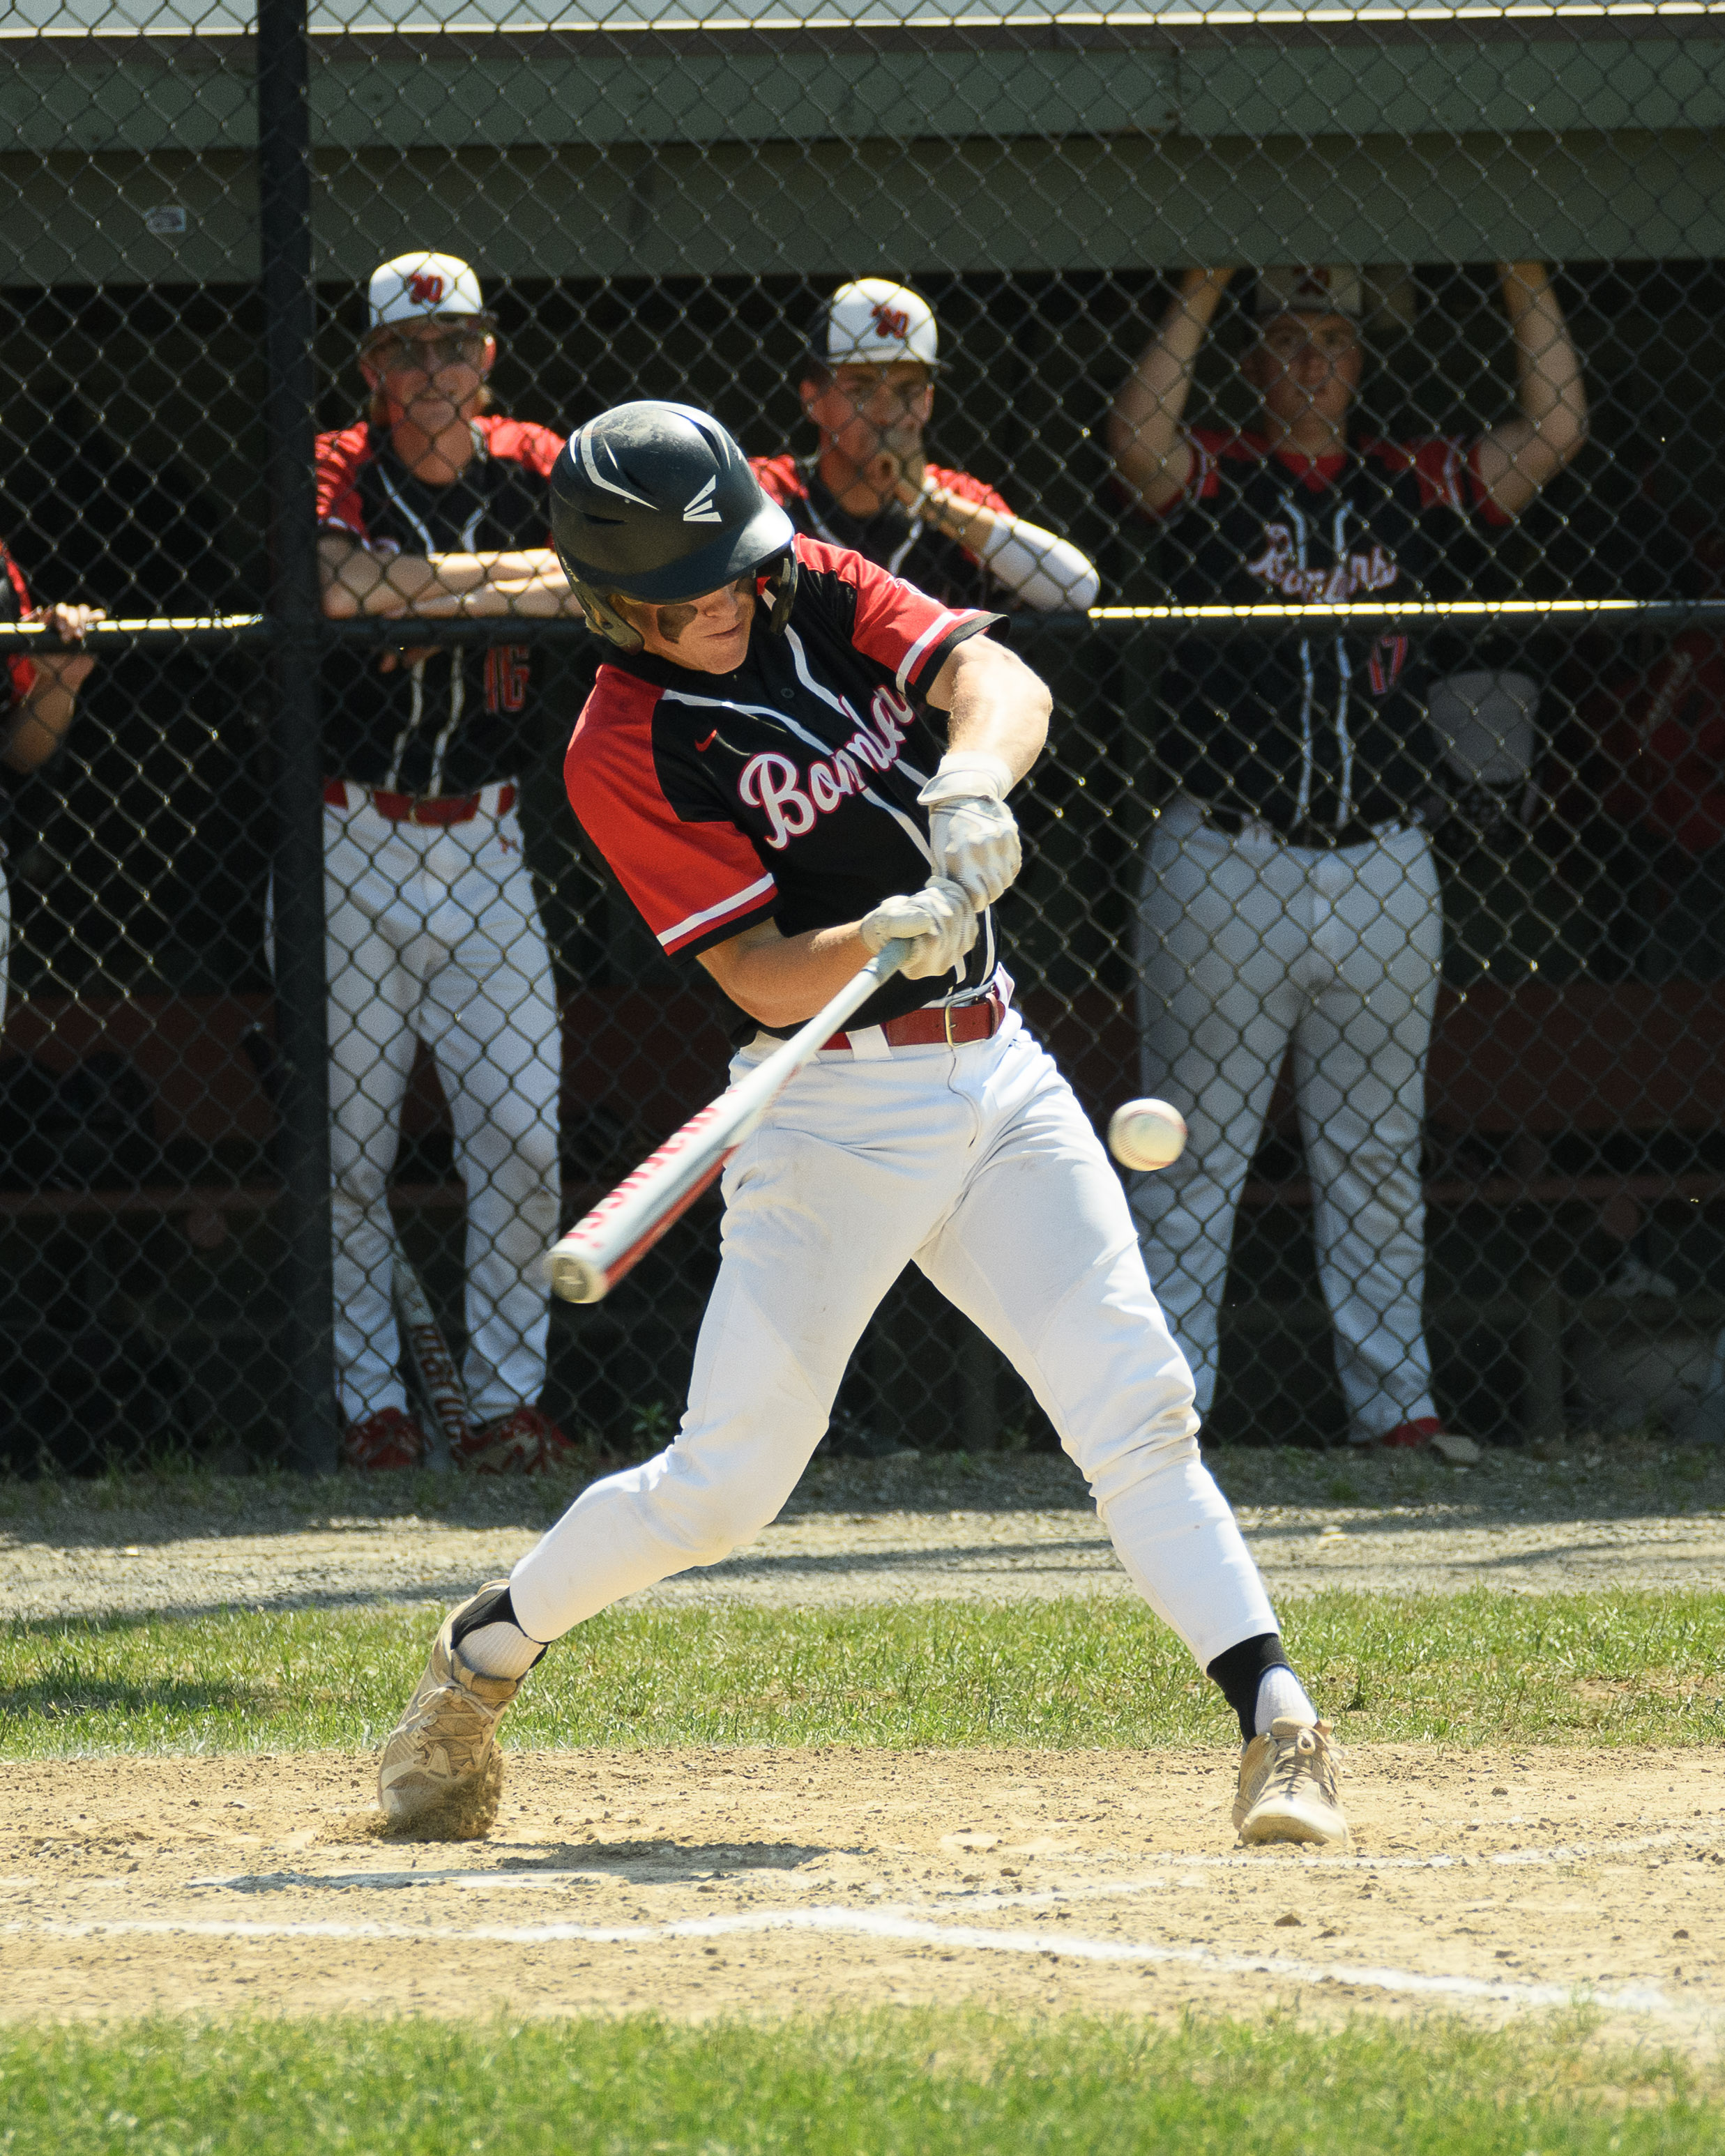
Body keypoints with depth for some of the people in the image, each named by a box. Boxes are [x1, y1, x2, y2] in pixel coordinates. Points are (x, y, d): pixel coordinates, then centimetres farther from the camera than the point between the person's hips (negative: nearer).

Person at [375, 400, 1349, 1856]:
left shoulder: (824, 595, 5)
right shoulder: (624, 752, -10)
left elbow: (1002, 683, -10)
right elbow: (759, 974, -15)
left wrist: (972, 780, -32)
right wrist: (891, 939, -35)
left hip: (998, 1079, 4)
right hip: (830, 1114, -4)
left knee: (1136, 1406, -9)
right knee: (726, 1483, -5)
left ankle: (1280, 1729, -12)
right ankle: (482, 1656, 18)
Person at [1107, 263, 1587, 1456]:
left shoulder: (1413, 489, 10)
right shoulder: (1216, 478, 2)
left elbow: (1555, 431, 2)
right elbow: (1141, 438, -19)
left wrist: (1524, 274, -3)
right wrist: (1208, 283, -19)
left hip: (1384, 872, 3)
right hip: (1225, 865, -3)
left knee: (1377, 1156, 9)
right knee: (1193, 1149, 0)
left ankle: (1396, 1400, 13)